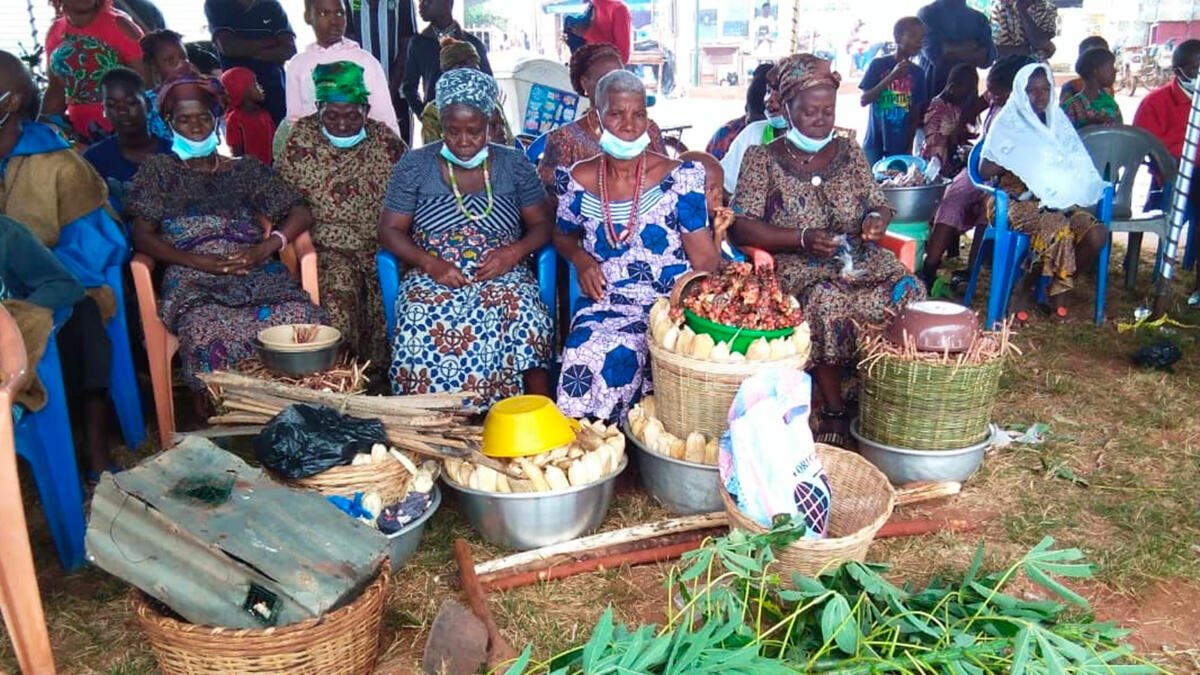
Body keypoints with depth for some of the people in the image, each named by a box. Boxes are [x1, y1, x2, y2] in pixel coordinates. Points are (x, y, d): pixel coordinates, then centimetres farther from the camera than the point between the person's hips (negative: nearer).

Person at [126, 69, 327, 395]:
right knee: (211, 333, -39)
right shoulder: (158, 171, 18)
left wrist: (266, 247, -5)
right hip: (193, 282, -1)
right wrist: (202, 262, -8)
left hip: (257, 275, 2)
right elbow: (143, 236, 7)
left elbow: (301, 214, 15)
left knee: (304, 320, -33)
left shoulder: (246, 169, 22)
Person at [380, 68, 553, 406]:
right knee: (424, 335, -35)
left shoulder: (514, 164, 9)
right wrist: (431, 264, -13)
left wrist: (514, 252, -11)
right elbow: (390, 230, 5)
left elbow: (543, 224, 11)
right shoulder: (415, 165, 6)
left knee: (528, 326, -34)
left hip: (503, 276, 1)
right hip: (434, 277, 0)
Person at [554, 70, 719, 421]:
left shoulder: (678, 177, -1)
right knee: (590, 353, -30)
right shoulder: (579, 181, 6)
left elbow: (703, 256, -3)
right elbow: (563, 235, 23)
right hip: (606, 305, 1)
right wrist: (580, 258, 0)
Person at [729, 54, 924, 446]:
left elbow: (879, 206, 19)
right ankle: (835, 410, -19)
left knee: (908, 292, -25)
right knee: (826, 301, -36)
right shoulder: (762, 159, 3)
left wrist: (876, 220, -7)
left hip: (860, 259, 4)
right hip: (798, 268, -4)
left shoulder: (849, 151, 16)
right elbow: (742, 227, -7)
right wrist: (802, 238, -20)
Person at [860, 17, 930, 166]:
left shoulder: (917, 73, 6)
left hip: (901, 146, 3)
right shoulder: (878, 64, -3)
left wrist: (911, 146, 2)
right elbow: (864, 100, -9)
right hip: (875, 144, -3)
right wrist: (891, 77, -19)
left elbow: (916, 113, 8)